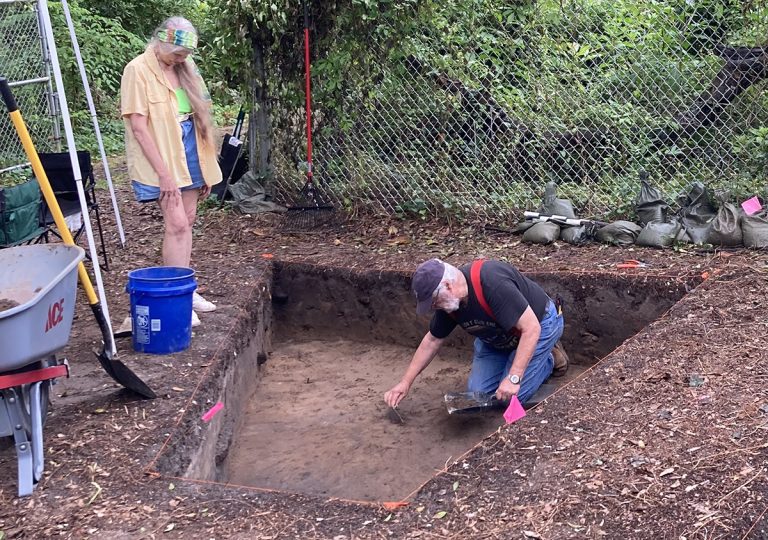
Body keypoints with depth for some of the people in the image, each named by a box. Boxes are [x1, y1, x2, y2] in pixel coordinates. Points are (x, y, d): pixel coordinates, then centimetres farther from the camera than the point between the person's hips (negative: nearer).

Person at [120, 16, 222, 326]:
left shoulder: (184, 67, 8)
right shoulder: (138, 71, -13)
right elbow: (139, 127, -16)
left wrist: (206, 166, 14)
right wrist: (164, 173, -19)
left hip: (189, 155, 7)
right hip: (162, 160, -7)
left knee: (186, 222, 12)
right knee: (176, 224, -11)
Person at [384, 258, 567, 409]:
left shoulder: (492, 283, -39)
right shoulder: (448, 301, -14)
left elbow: (531, 328, -36)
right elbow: (432, 340, 2)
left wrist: (513, 378, -38)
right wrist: (405, 382, 1)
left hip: (539, 324, -7)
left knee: (512, 396, -15)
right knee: (478, 391, -1)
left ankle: (549, 360, 10)